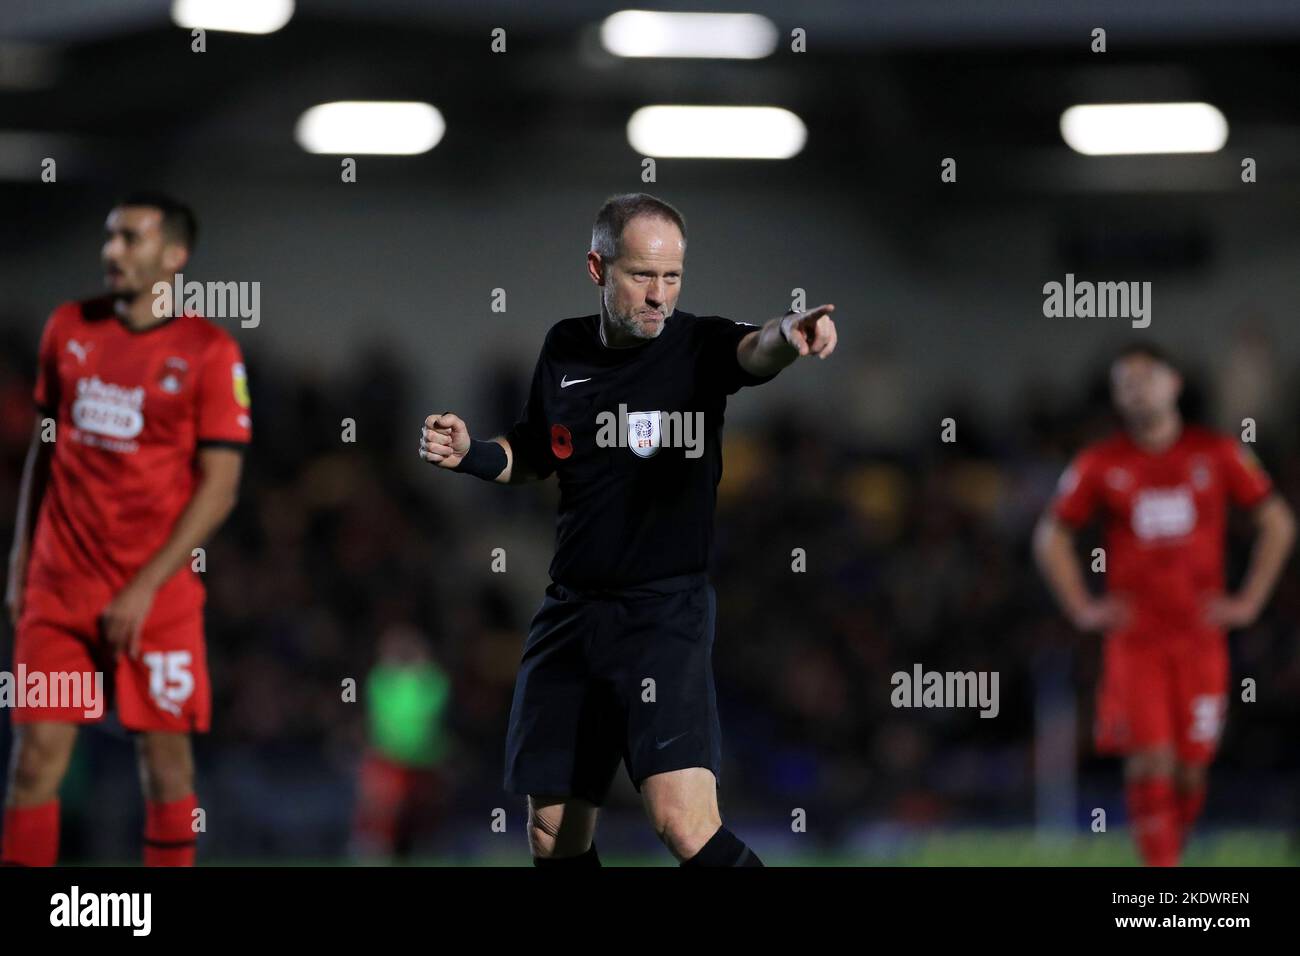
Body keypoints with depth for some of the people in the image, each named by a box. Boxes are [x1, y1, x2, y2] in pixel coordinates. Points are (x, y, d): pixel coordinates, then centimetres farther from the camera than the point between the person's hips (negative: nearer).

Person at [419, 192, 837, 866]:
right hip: (571, 610, 5)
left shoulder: (697, 345, -8)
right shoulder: (564, 350, 6)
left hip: (665, 610, -5)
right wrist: (469, 453, 1)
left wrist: (786, 335, -54)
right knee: (552, 834, 9)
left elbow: (753, 352, -31)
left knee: (686, 824, -23)